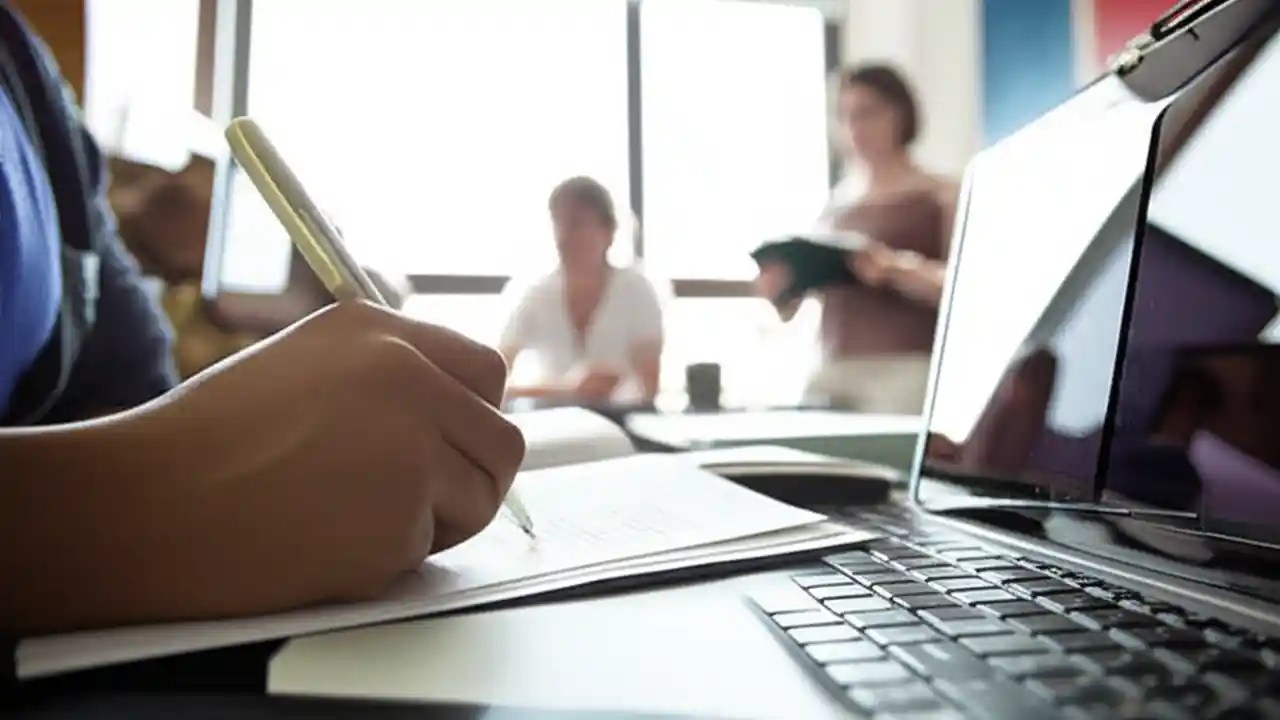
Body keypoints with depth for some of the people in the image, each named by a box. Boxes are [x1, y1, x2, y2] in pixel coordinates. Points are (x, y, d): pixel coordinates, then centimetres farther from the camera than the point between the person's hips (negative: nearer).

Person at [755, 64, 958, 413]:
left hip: (906, 367, -4)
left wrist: (896, 270, -22)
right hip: (833, 369, 4)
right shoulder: (835, 203, 17)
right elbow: (789, 309, 18)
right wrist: (777, 286, -4)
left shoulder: (940, 196, 6)